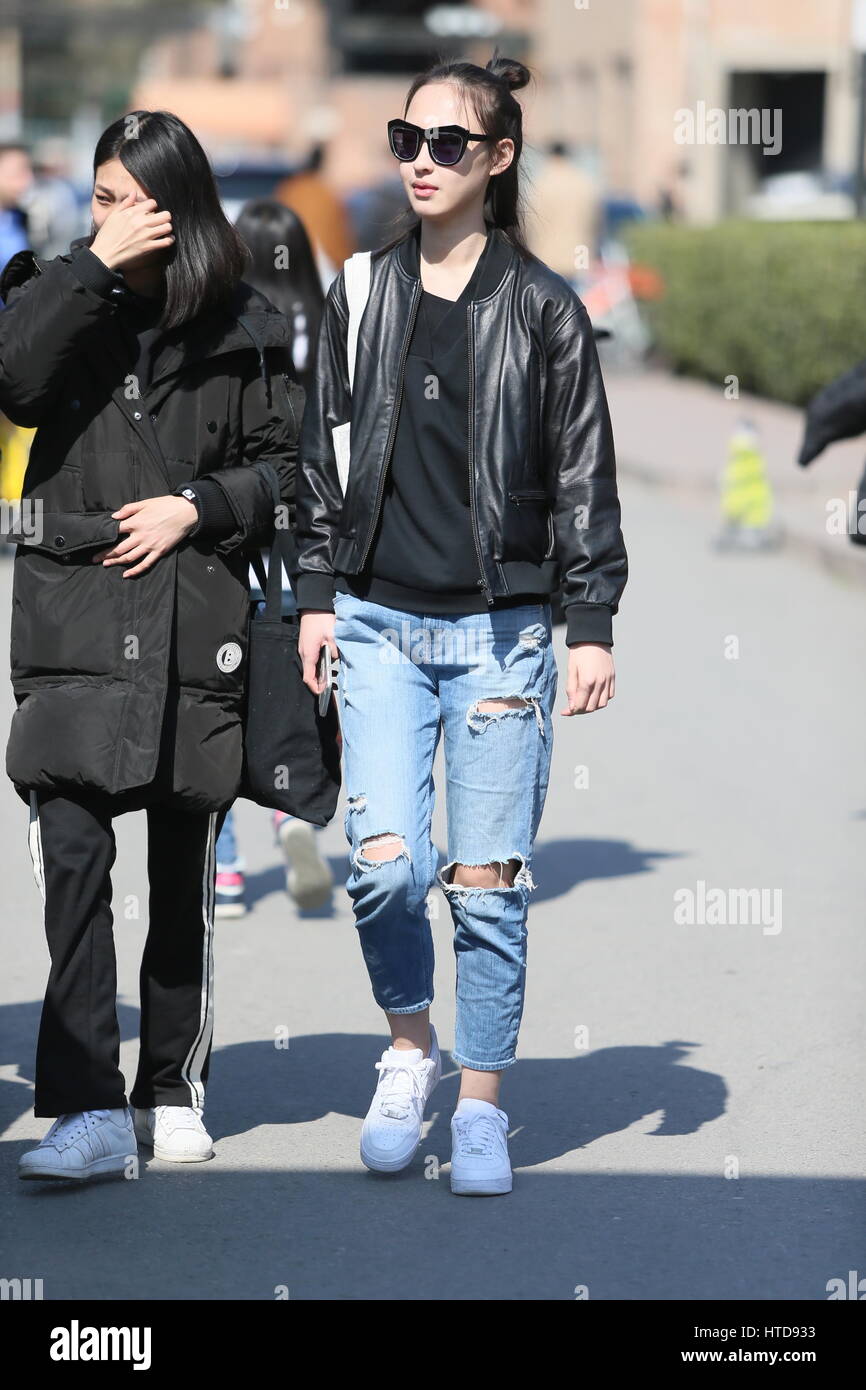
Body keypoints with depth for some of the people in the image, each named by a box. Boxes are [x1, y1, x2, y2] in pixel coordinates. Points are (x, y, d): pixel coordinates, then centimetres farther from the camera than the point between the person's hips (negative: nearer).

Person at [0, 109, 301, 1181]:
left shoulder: (239, 326, 6)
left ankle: (173, 1090, 23)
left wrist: (196, 506, -5)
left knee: (185, 868, 9)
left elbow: (284, 462, 10)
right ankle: (89, 1108, -13)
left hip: (197, 620, 1)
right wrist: (93, 267, -17)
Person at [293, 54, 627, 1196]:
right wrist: (317, 594, 7)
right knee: (384, 861, -11)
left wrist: (591, 623, -3)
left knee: (487, 880, -1)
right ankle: (410, 1047, 15)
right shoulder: (363, 294, 8)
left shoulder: (544, 309, 1)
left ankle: (480, 1109, 11)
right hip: (380, 620, 2)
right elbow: (322, 450, 13)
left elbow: (585, 479, 2)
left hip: (500, 628, -2)